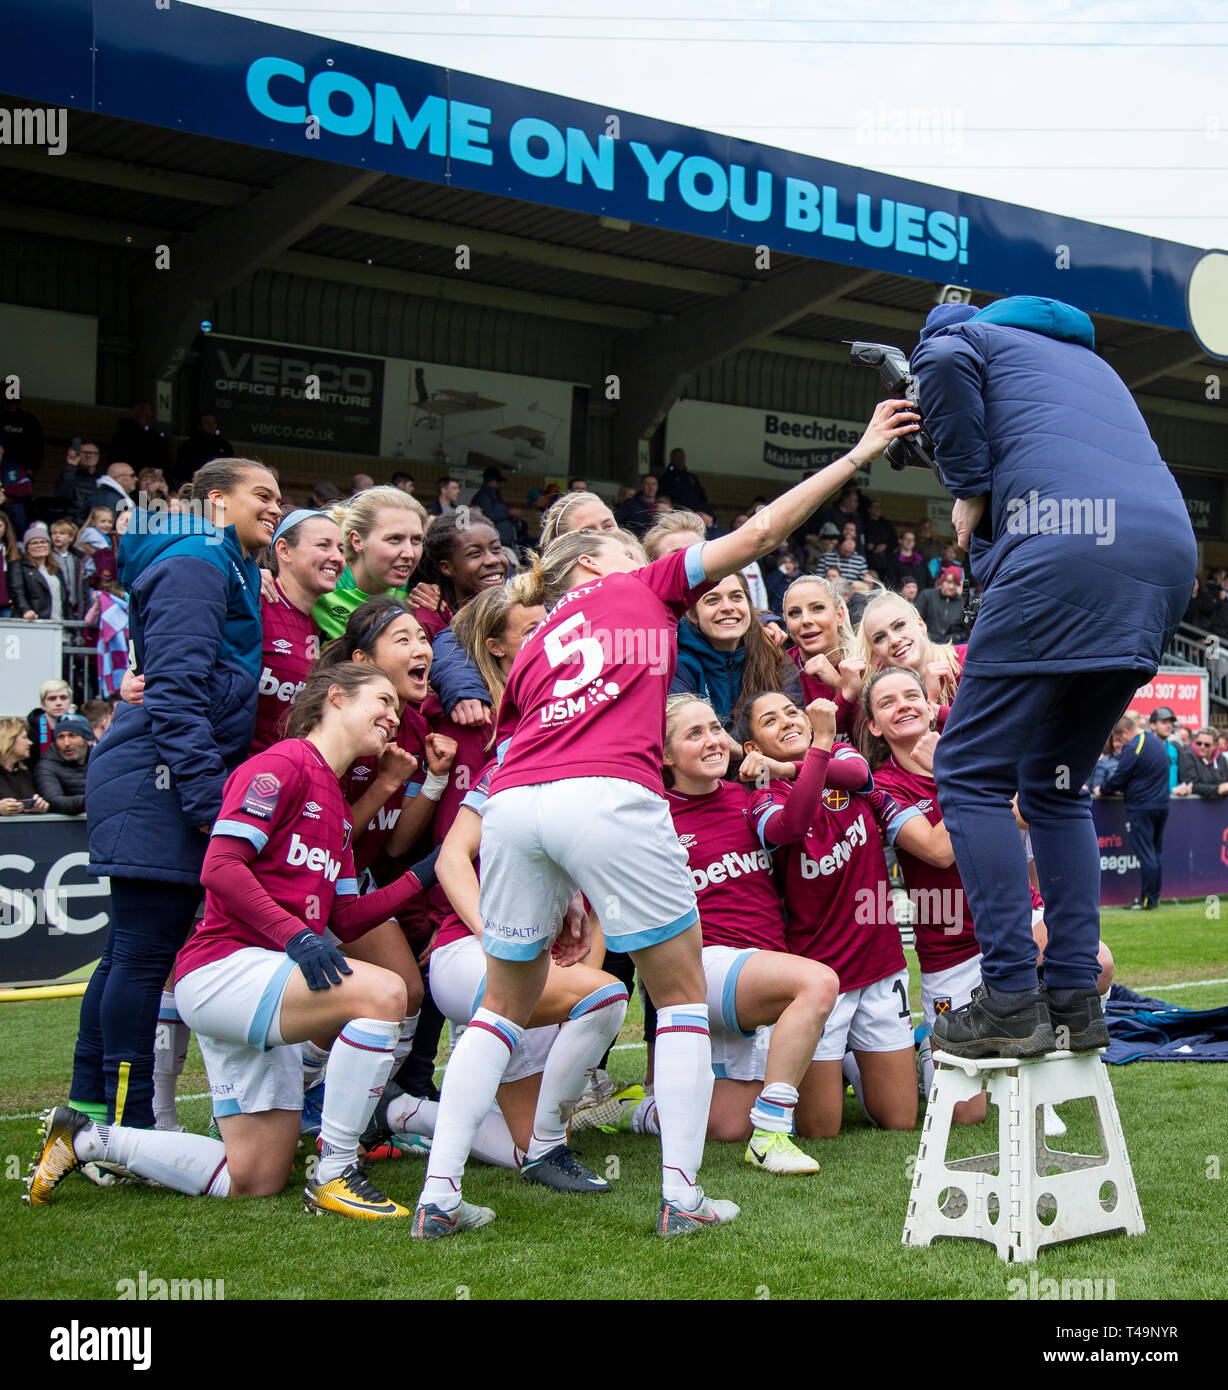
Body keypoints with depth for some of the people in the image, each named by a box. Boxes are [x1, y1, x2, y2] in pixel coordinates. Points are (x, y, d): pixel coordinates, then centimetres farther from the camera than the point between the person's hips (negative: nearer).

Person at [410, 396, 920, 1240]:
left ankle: (439, 1196, 14)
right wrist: (856, 456, 24)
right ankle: (682, 1195, 7)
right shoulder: (643, 588, 20)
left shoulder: (534, 649, 31)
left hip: (513, 805, 5)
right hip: (611, 798, -5)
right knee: (682, 994, 12)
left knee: (507, 1004, 19)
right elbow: (759, 534, 17)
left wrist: (566, 902, 28)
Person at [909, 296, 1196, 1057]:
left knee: (971, 772, 0)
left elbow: (944, 360, -8)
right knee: (1056, 783, 18)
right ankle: (1076, 999, 14)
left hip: (1067, 551, -7)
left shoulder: (963, 336, 17)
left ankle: (1012, 1002, -6)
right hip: (1168, 553, 7)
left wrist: (971, 489, 3)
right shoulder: (1090, 360, 38)